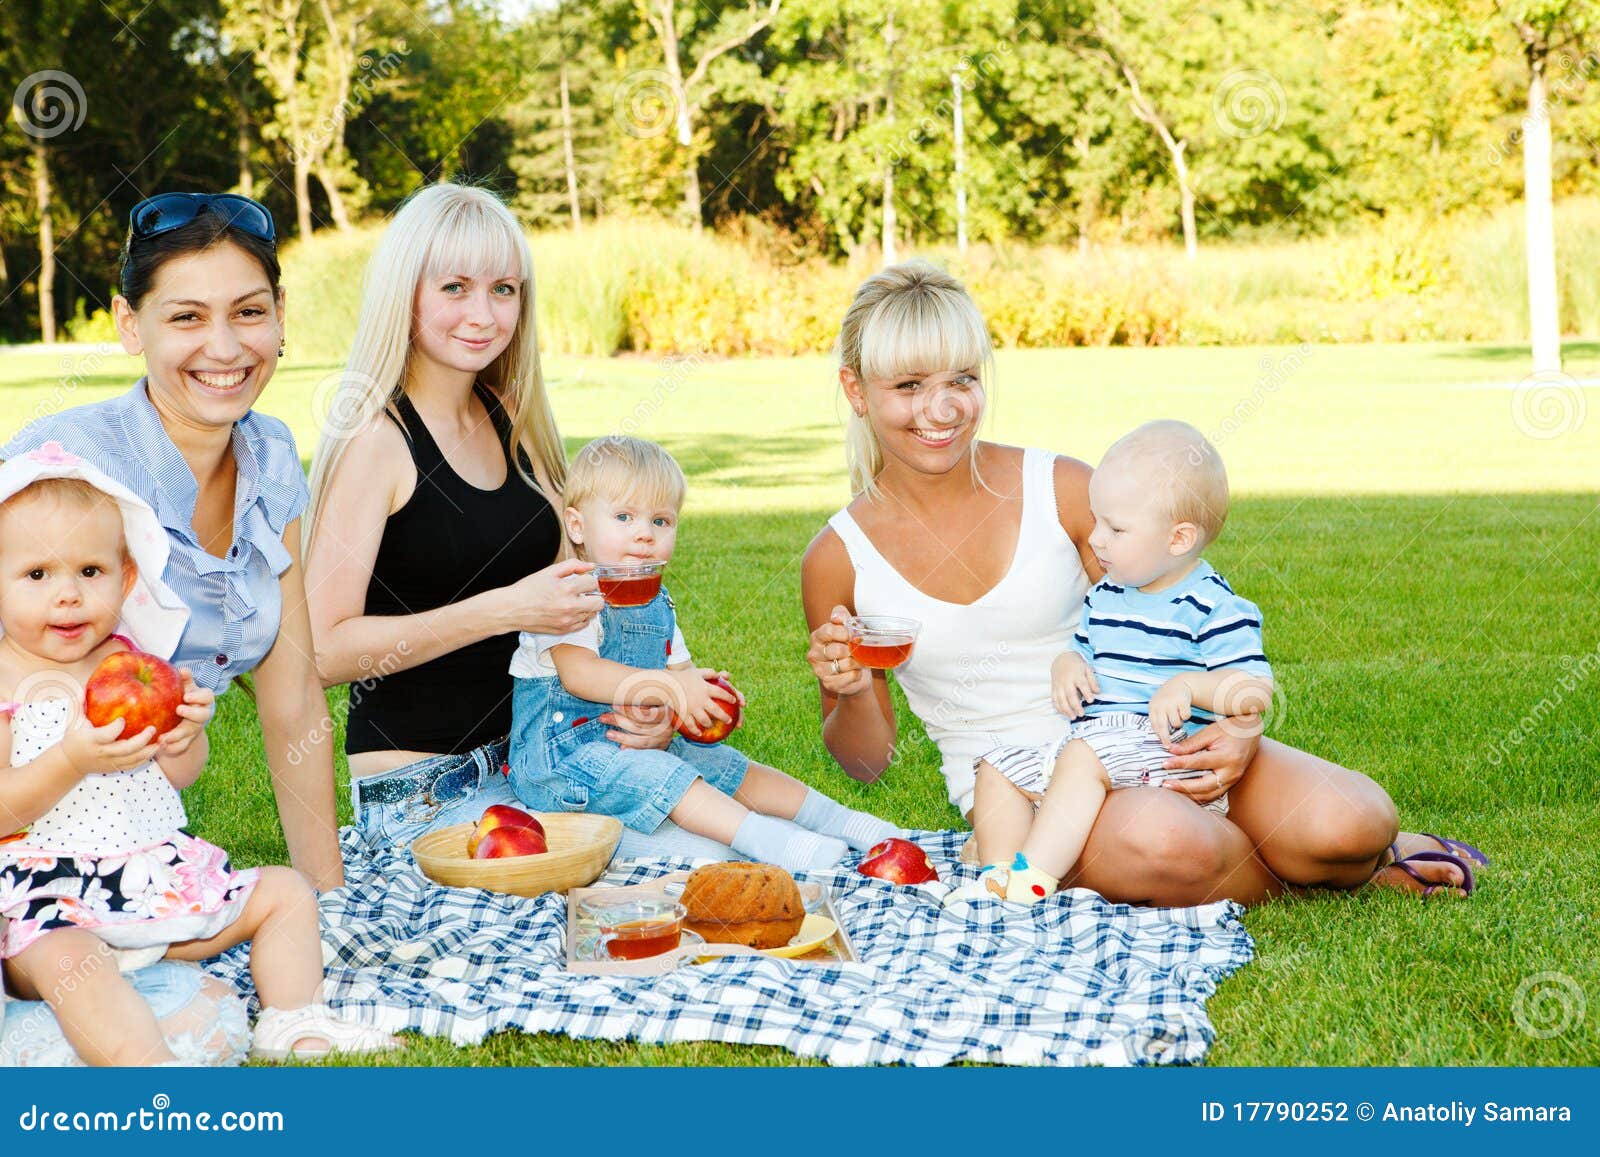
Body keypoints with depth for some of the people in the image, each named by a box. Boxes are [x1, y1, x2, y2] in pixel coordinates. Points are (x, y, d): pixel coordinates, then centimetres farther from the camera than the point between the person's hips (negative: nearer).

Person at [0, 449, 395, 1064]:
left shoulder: (132, 664, 9)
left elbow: (179, 777, 13)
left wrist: (185, 735, -10)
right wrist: (72, 761, -28)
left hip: (161, 872, 7)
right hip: (52, 898, -6)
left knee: (286, 891, 8)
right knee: (66, 961, -37)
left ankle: (292, 1026, 4)